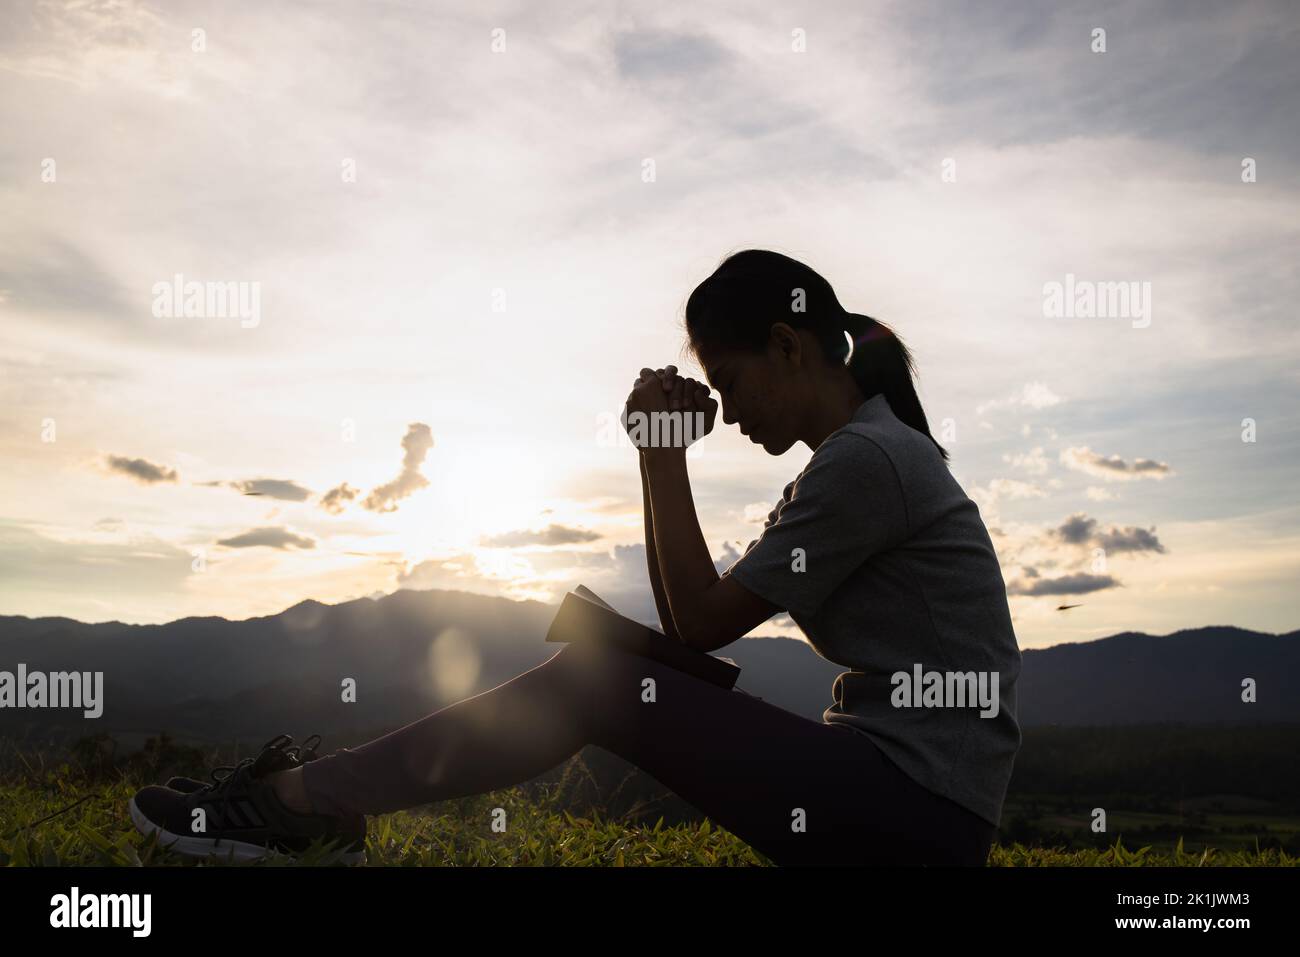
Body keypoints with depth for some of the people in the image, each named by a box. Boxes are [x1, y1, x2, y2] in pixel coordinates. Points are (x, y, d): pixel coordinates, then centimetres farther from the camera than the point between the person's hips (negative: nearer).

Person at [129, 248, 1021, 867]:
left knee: (595, 679, -15)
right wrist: (660, 457, 5)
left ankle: (298, 797, -7)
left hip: (920, 813, -9)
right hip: (902, 798, 9)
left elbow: (702, 622, -11)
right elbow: (690, 618, 15)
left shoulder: (866, 457, -14)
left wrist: (664, 455, -7)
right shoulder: (868, 456, 18)